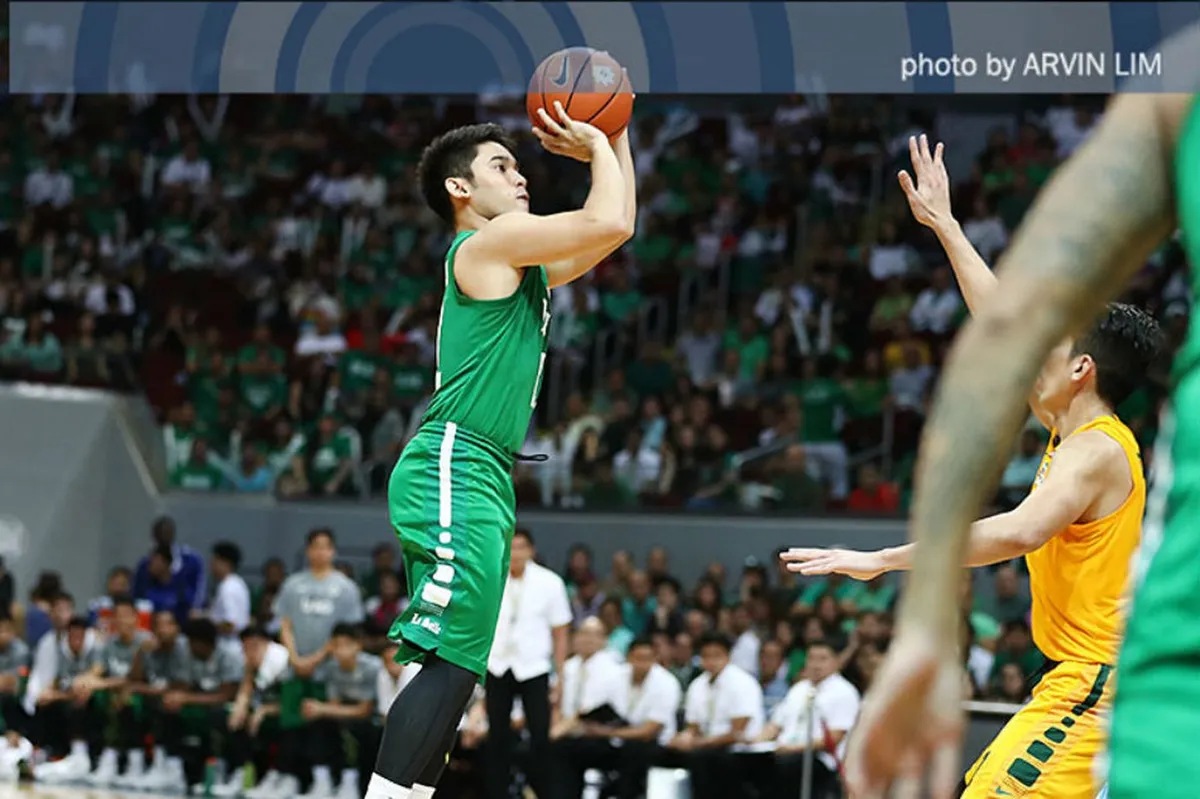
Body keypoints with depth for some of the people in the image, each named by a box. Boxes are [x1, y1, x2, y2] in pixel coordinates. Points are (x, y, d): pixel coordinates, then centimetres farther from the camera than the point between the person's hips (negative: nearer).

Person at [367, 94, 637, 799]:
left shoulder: (523, 266, 23)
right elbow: (609, 222, -13)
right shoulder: (489, 241, -5)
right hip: (454, 471, -10)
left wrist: (618, 139, 24)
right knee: (452, 663, -18)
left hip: (482, 477, 10)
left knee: (455, 667, 7)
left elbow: (617, 229, 32)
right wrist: (596, 147, 3)